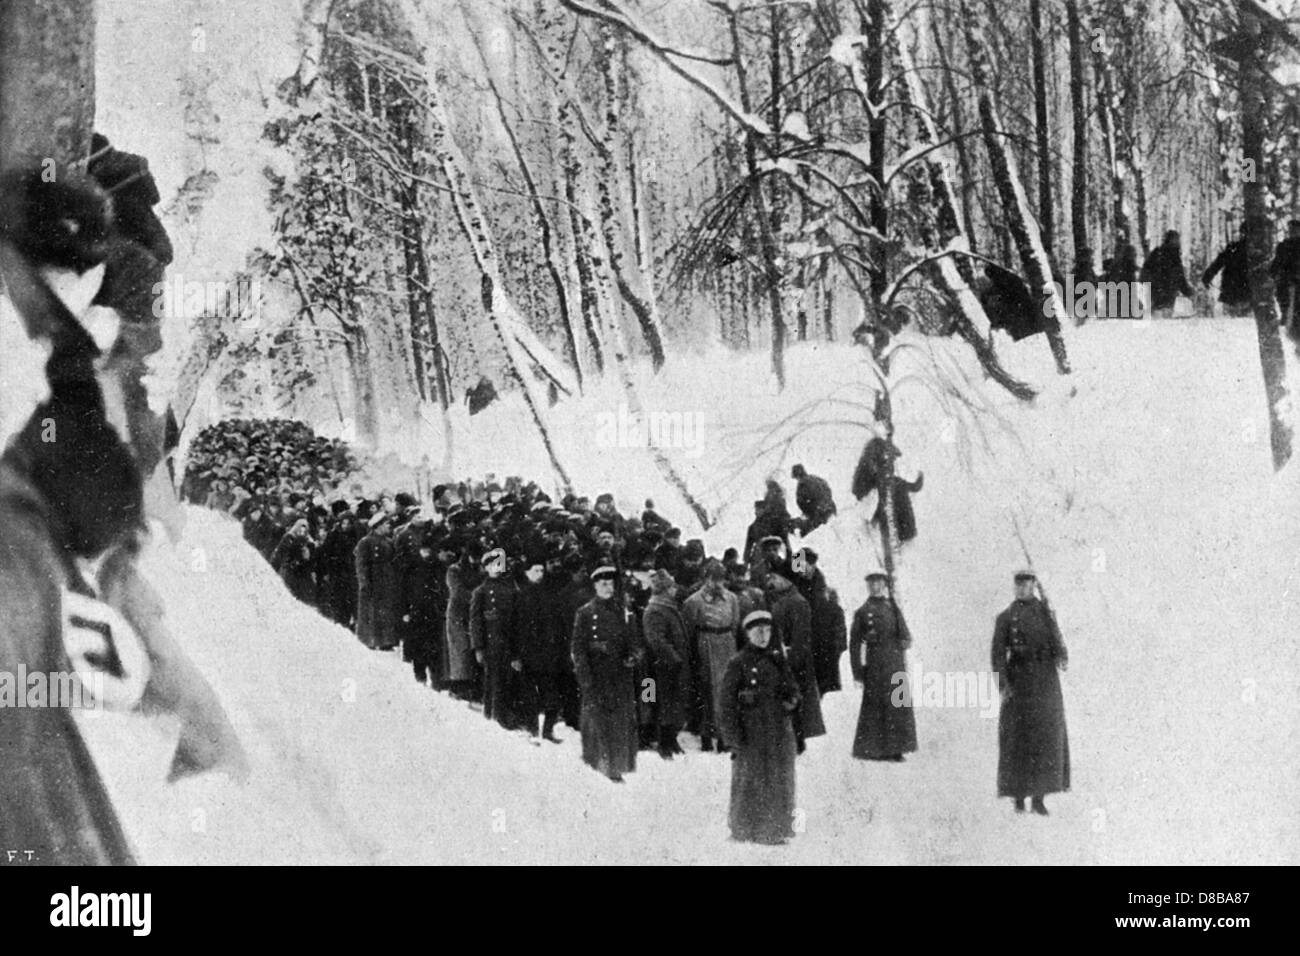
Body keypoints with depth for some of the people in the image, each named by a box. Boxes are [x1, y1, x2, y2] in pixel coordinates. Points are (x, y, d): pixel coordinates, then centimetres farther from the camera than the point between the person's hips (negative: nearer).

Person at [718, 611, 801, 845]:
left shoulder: (778, 660, 10)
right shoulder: (738, 663, -6)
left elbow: (793, 687, 19)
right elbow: (727, 700, -8)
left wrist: (792, 701, -4)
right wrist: (732, 732, -14)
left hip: (779, 729, 5)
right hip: (751, 732, -5)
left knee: (779, 779, 7)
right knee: (751, 780, 0)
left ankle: (776, 829, 17)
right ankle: (746, 829, 10)